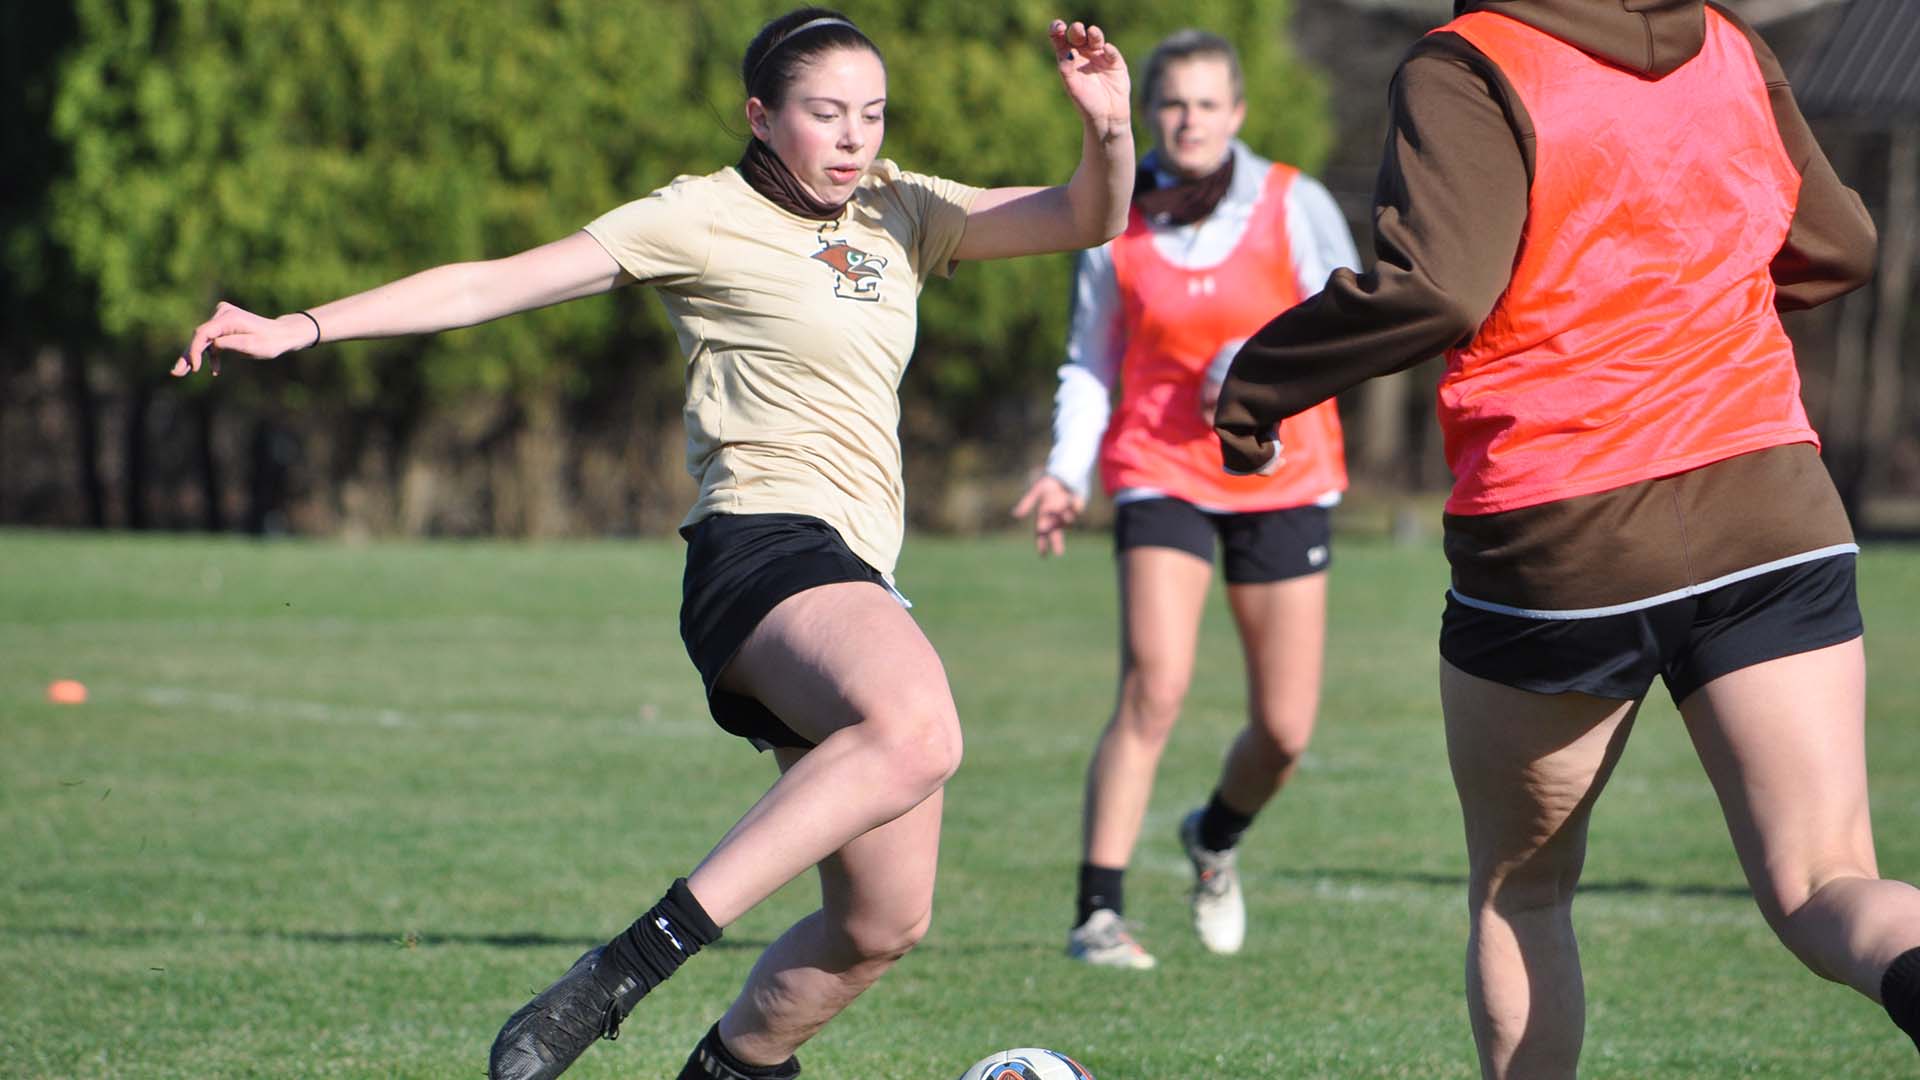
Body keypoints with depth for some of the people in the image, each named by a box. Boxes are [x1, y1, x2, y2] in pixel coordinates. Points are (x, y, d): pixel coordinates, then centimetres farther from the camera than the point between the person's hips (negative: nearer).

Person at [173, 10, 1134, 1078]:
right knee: (918, 730, -38)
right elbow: (493, 285, 1)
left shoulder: (901, 213, 19)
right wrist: (301, 328, -4)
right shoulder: (707, 216, 2)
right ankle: (631, 966, -39)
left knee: (885, 922, 4)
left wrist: (1109, 129, -10)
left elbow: (1086, 219, 12)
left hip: (861, 583, 8)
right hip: (766, 542, -8)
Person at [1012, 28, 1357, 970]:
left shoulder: (1292, 205, -3)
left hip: (1283, 482, 1)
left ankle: (1216, 838, 37)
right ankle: (1098, 913, -20)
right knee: (1153, 690, -22)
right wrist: (1068, 471, -6)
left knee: (1285, 732, 3)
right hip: (1161, 475, -1)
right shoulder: (1117, 226, 0)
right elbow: (1090, 363, 8)